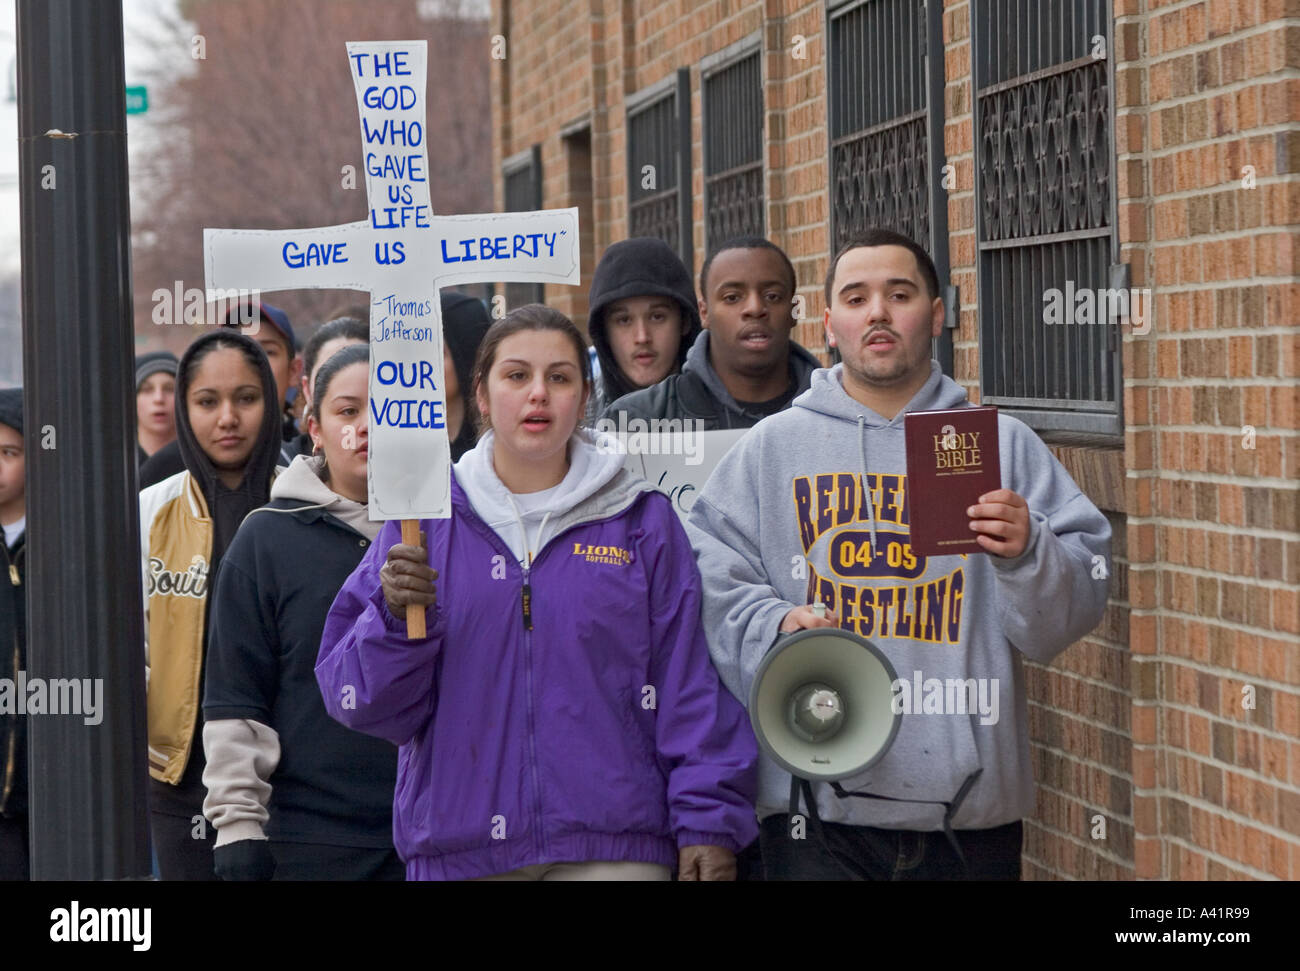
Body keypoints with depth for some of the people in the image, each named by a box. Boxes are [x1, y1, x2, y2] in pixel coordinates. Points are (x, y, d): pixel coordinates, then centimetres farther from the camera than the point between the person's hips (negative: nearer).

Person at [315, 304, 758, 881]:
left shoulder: (643, 522, 8)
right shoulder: (424, 518, 8)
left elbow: (690, 683, 5)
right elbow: (360, 699, 5)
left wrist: (707, 822, -2)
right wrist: (395, 619, -14)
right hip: (457, 848, 1)